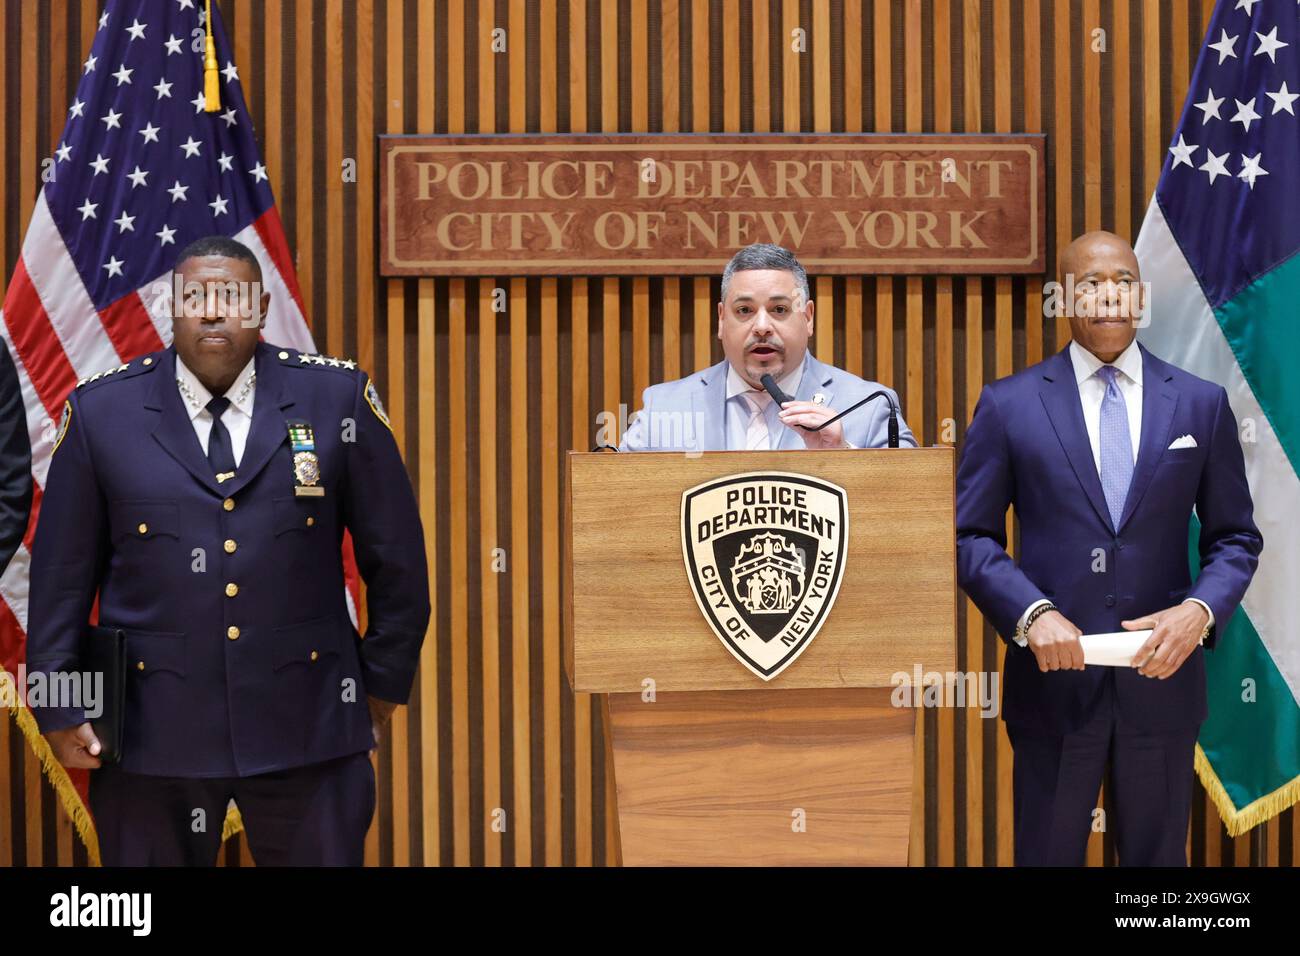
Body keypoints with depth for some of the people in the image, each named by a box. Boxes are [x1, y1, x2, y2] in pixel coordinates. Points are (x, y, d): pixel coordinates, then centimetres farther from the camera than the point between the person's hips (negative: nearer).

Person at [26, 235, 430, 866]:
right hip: (152, 729, 1)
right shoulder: (101, 411, 2)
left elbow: (394, 552, 6)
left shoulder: (337, 398, 0)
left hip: (307, 725, 0)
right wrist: (58, 708, 4)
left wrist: (385, 677, 9)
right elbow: (64, 570, 5)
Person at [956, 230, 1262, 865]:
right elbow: (970, 536, -1)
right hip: (1053, 677, -1)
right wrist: (1030, 612, -17)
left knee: (1156, 856, 14)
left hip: (1161, 676, 2)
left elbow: (1236, 537, 8)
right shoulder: (1009, 404, -1)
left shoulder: (1201, 404, 4)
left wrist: (1200, 609, -12)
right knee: (1046, 854, 10)